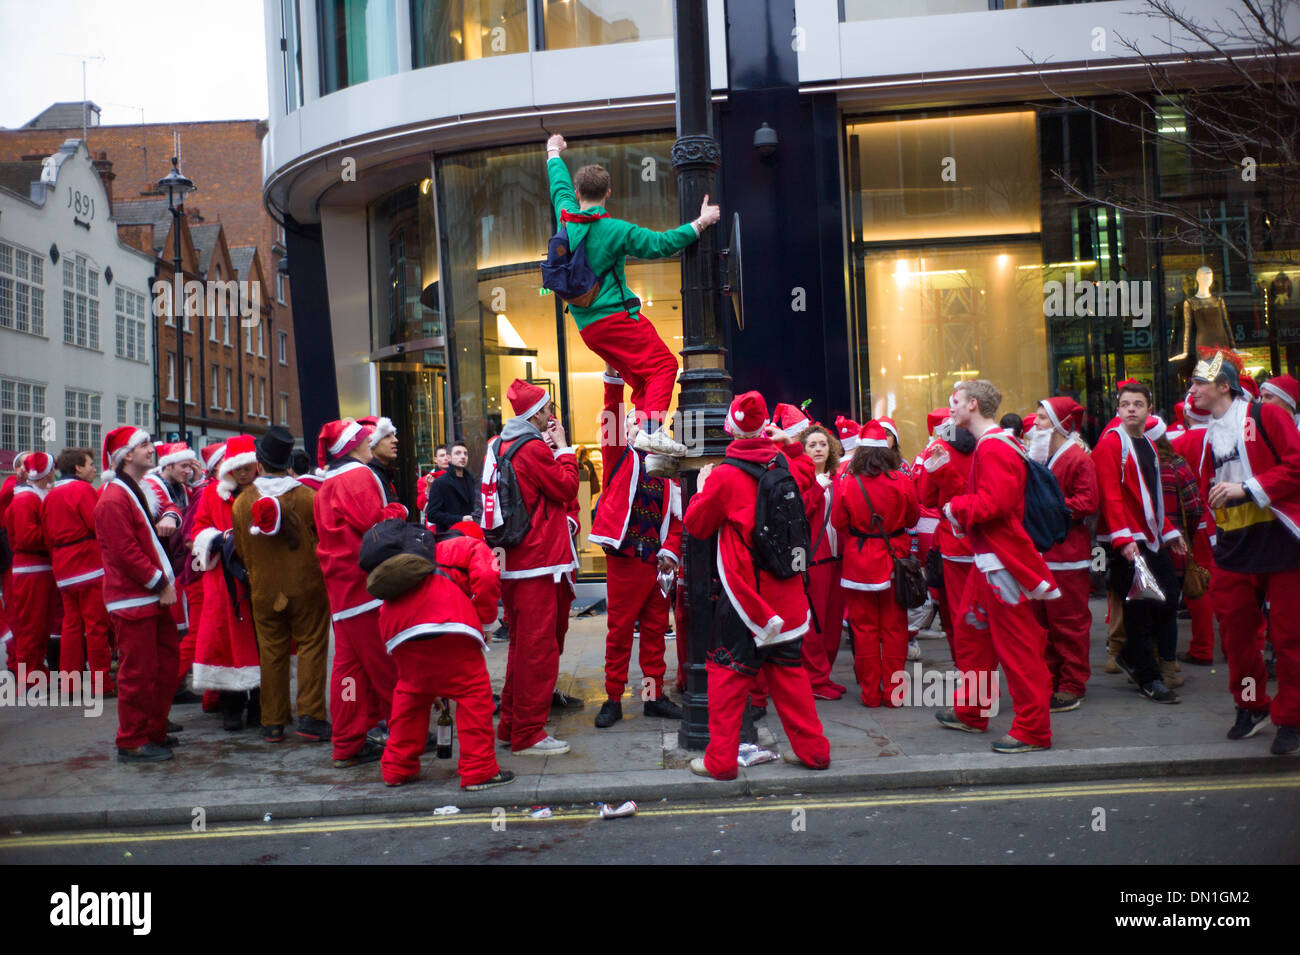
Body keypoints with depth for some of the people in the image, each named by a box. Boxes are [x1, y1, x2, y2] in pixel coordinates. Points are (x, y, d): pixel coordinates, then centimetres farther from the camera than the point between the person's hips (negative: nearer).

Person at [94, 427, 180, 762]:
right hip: (133, 599, -10)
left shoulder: (137, 492, 17)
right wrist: (160, 584, -16)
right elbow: (126, 553, -20)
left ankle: (155, 731, 26)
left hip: (155, 596, 10)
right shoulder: (113, 500, -15)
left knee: (166, 664, 14)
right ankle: (132, 743, 6)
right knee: (138, 672, -4)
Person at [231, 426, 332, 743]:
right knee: (311, 647, 5)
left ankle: (273, 723, 14)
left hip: (263, 589, 2)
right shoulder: (307, 496, -11)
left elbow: (241, 549, 7)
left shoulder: (242, 502, -3)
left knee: (271, 654, 10)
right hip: (306, 585, -2)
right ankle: (310, 716, -1)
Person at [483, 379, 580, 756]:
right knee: (538, 647, -5)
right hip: (536, 563, -10)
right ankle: (528, 734, -1)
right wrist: (563, 449, 0)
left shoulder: (500, 446, 15)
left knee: (523, 645, 18)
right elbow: (567, 488, -10)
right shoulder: (533, 449, -14)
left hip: (512, 562, 10)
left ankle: (512, 724, 26)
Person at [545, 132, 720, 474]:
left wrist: (554, 154, 46)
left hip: (587, 326, 7)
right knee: (662, 364, -10)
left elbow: (560, 187, 28)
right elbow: (661, 244, -9)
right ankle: (651, 430, -28)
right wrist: (699, 224, 0)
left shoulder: (567, 218, 9)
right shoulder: (615, 230, -10)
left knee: (640, 379, 10)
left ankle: (651, 453, 1)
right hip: (616, 316, -7)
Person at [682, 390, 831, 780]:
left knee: (727, 672, 4)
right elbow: (807, 474, 27)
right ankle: (812, 748, 21)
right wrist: (790, 444, 25)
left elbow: (695, 524, -1)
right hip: (785, 594, 5)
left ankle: (720, 759, 6)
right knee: (788, 668, 16)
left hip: (744, 595, -5)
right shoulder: (785, 465, 1)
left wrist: (702, 488, 12)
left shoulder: (724, 476, -15)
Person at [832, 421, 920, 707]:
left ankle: (870, 692, 13)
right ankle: (894, 691, 12)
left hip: (859, 562, 0)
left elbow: (838, 524, -1)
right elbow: (913, 517, 5)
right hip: (894, 558, 0)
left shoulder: (848, 484, -12)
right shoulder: (902, 482, -10)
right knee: (894, 626, 9)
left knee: (864, 628, 8)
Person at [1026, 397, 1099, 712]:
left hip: (1067, 554, -8)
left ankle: (1073, 687, 7)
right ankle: (1049, 682, 22)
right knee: (1042, 621, 12)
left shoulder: (1078, 458, -10)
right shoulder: (1038, 456, 15)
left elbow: (1088, 503, -18)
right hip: (1039, 551, 8)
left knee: (1069, 623, -1)